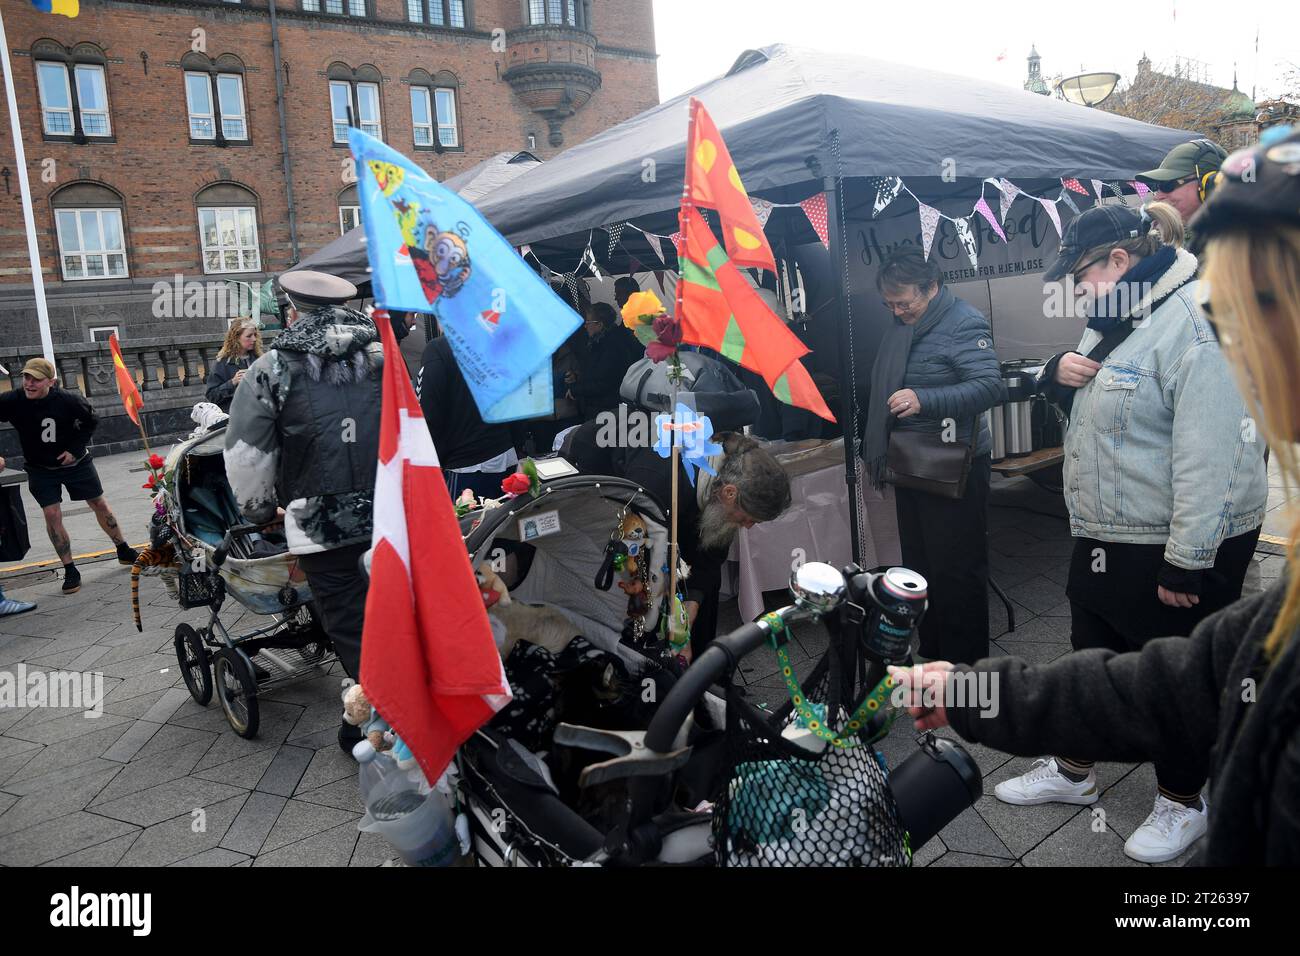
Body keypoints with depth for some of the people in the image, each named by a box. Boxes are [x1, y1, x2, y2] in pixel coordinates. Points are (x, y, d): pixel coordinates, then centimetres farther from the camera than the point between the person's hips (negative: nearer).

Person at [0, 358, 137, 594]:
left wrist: (75, 449, -11)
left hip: (76, 463, 0)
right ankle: (70, 570, 2)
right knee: (52, 515, -8)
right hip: (40, 469, 1)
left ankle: (123, 550, 27)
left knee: (99, 504, 9)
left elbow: (90, 421, -4)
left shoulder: (68, 400, -21)